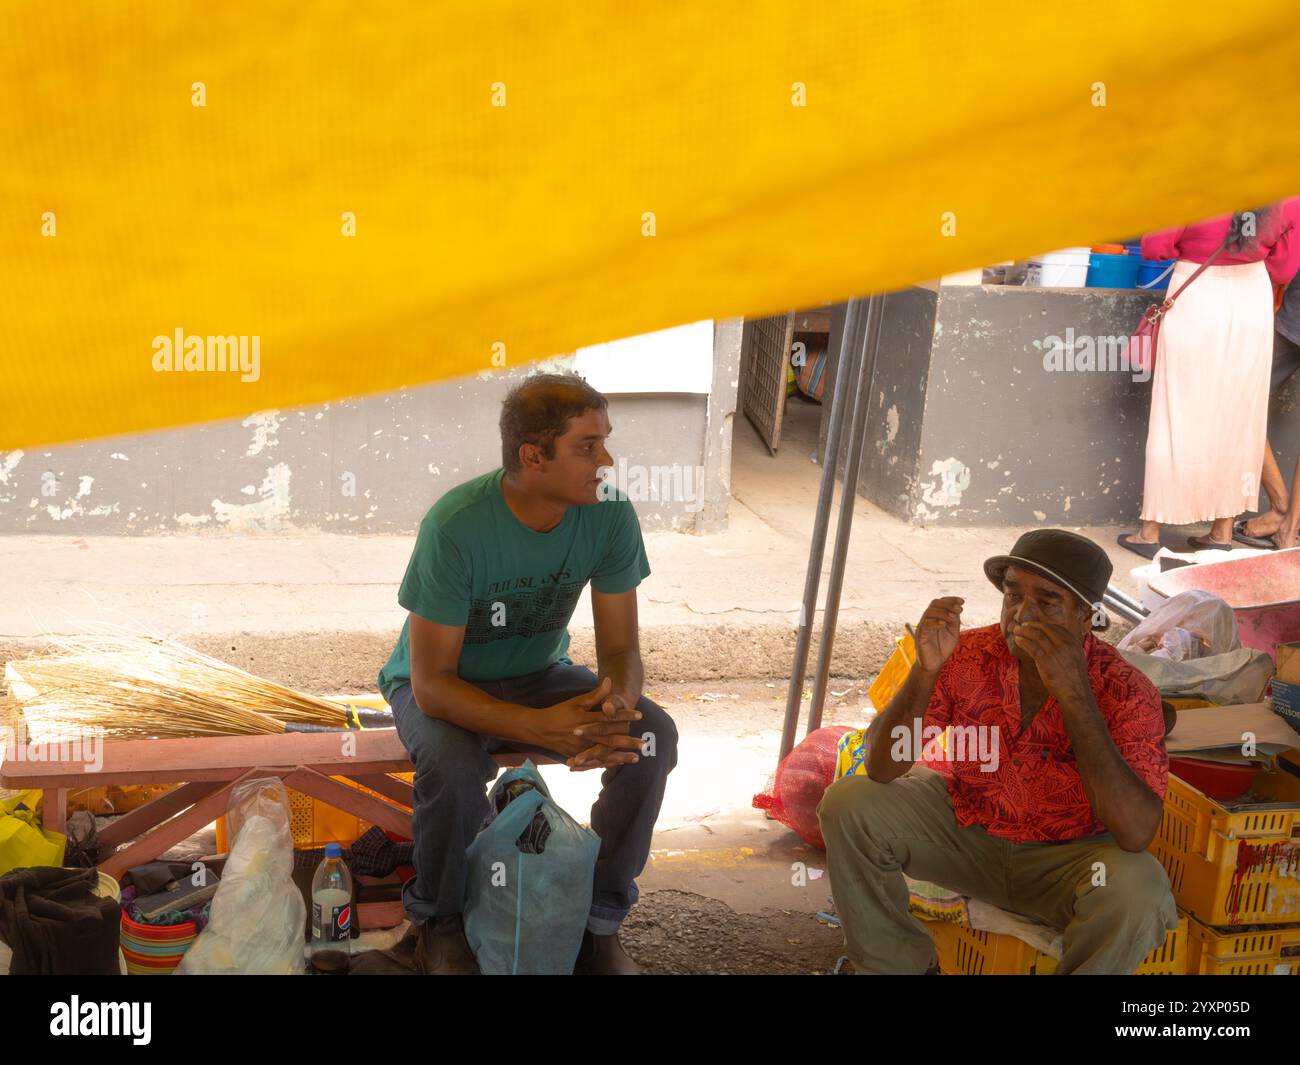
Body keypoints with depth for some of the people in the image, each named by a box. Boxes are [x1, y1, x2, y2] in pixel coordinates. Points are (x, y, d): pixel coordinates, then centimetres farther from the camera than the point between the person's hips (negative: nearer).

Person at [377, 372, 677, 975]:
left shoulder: (610, 518, -18)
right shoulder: (456, 527, -31)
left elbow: (619, 649, -12)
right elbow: (431, 683, -30)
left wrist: (618, 701, -38)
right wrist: (542, 727, -44)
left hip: (536, 675, 4)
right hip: (444, 685, -4)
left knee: (652, 735, -22)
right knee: (453, 765, -37)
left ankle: (600, 918, -2)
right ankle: (439, 920, -5)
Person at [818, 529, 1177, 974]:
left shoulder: (1126, 692, -23)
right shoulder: (968, 656, -16)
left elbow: (1136, 834, -36)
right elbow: (882, 768, -17)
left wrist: (1074, 694, -41)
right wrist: (925, 670, -34)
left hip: (1065, 853, -3)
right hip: (965, 823, 3)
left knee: (1139, 891, -33)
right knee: (849, 804, -17)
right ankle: (899, 965, 3)